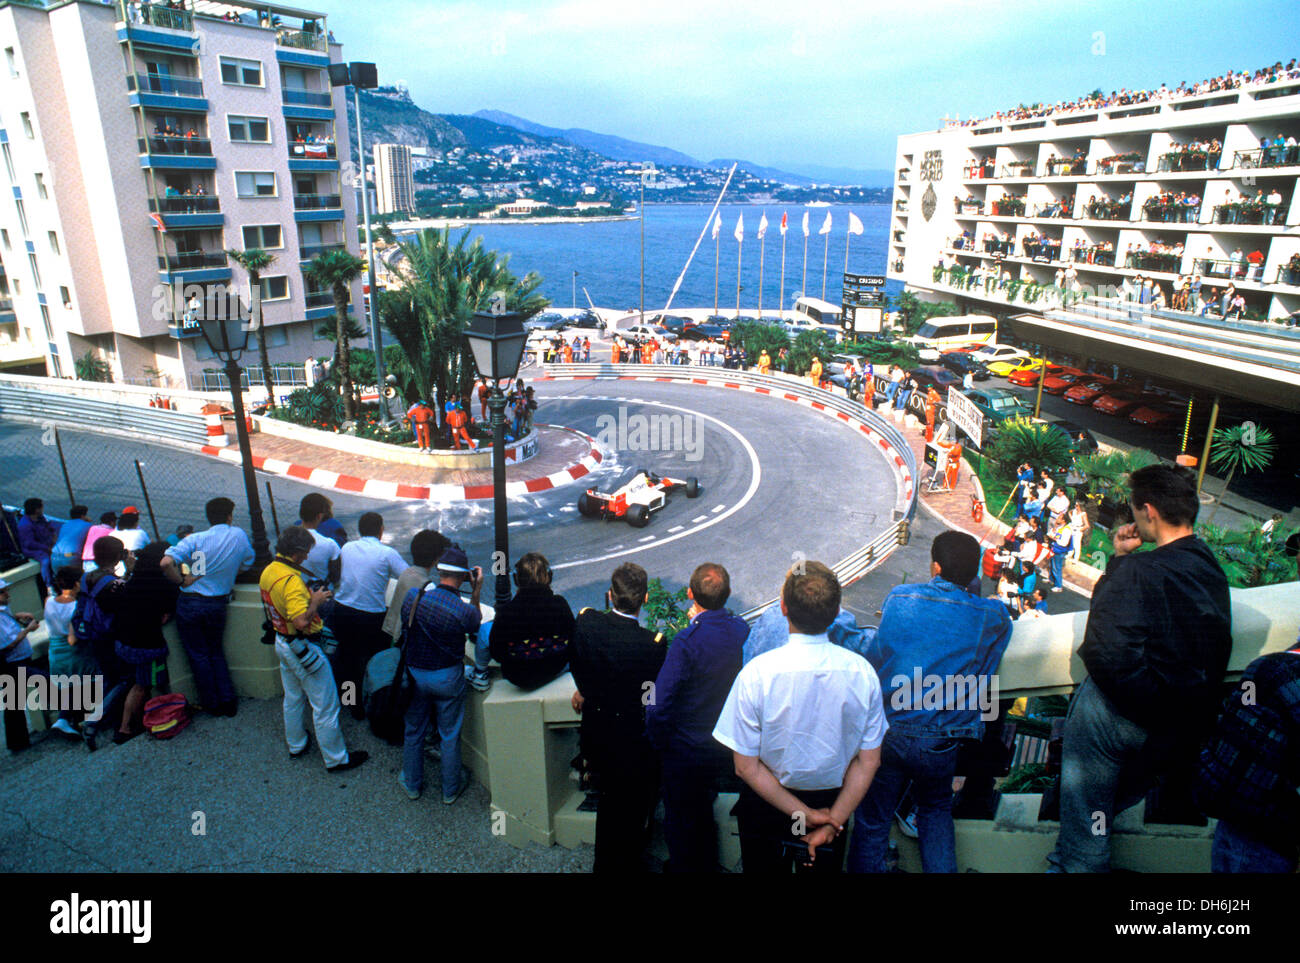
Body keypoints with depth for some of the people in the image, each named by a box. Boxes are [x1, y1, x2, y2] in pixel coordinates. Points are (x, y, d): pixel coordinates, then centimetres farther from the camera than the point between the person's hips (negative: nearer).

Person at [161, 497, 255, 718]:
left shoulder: (196, 539, -13)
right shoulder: (239, 536, -4)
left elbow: (166, 562, -25)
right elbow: (246, 565, 9)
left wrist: (181, 580, -9)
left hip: (190, 603, -3)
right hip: (219, 604, 3)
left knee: (199, 655, 12)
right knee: (216, 652, 21)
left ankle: (212, 704, 20)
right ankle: (228, 701, 19)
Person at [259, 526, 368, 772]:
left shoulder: (268, 572, 1)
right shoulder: (291, 580, -29)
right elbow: (301, 621, -36)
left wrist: (308, 595, 10)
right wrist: (316, 601, -20)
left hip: (282, 643, 10)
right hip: (303, 648, -9)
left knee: (292, 698, 26)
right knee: (325, 706, 3)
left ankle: (296, 745, 42)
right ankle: (336, 759, 13)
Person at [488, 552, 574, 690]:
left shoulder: (505, 613, -27)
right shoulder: (560, 604, -21)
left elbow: (497, 655, -14)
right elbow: (572, 639, -7)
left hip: (519, 678, -3)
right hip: (557, 670, 3)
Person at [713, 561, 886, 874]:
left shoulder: (757, 672, -25)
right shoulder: (863, 672, -17)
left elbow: (746, 766, -19)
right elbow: (869, 762, -11)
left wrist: (803, 813, -12)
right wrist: (833, 821, -6)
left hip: (767, 804, -2)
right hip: (832, 800, 2)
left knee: (764, 868, 24)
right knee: (826, 866, 27)